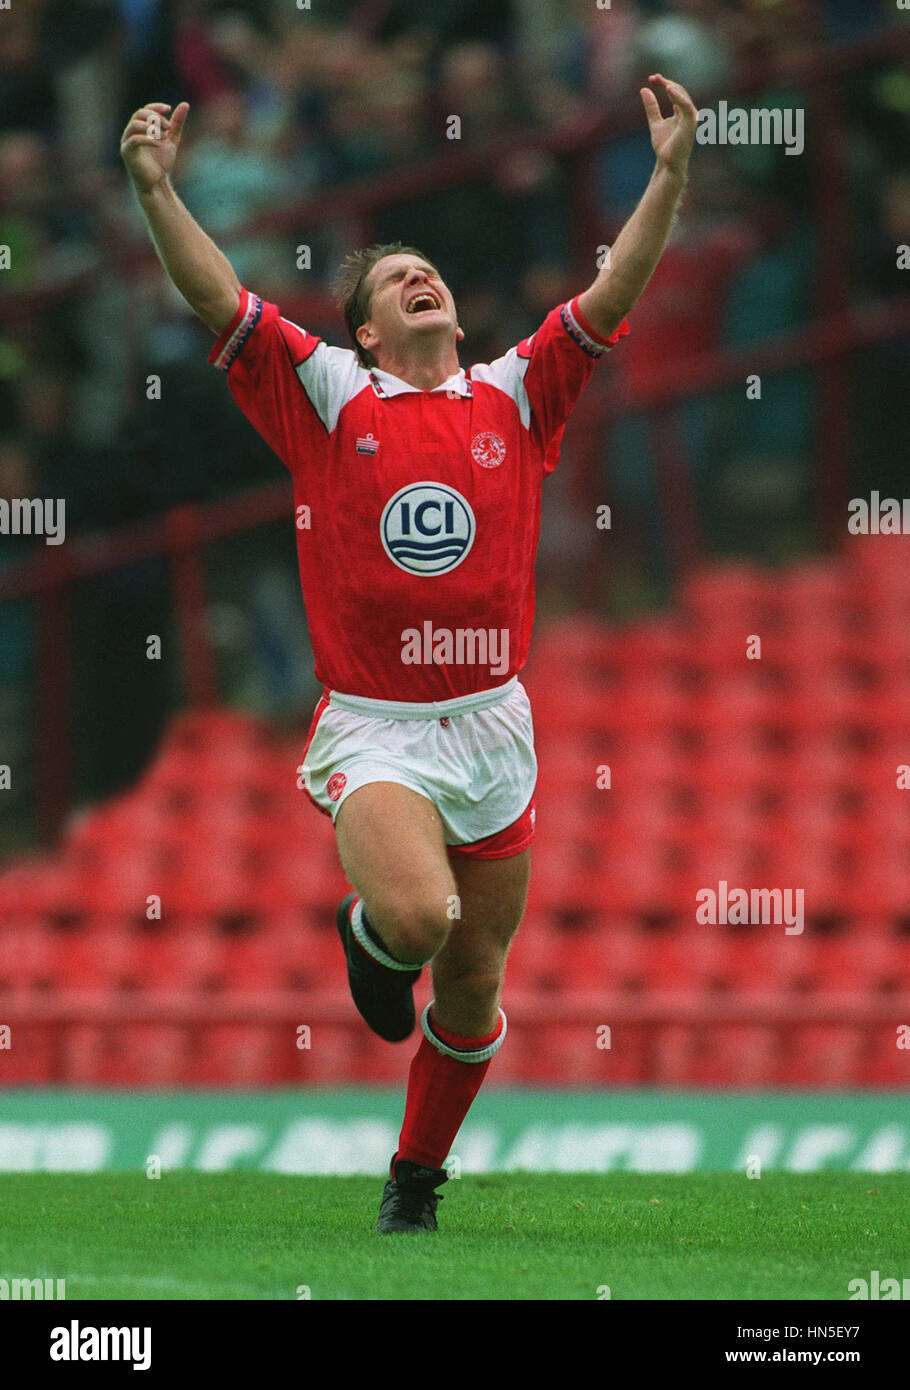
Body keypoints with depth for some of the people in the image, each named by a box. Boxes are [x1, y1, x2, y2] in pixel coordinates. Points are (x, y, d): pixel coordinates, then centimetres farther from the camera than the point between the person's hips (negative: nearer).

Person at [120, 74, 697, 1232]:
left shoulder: (512, 398, 8)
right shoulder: (328, 397, 3)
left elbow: (609, 300, 2)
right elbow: (218, 300, -5)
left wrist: (670, 172, -8)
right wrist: (155, 189, -17)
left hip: (491, 728, 3)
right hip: (373, 731, -3)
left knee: (471, 993, 9)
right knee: (416, 914, -30)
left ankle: (416, 1177, 32)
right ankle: (368, 933, 8)